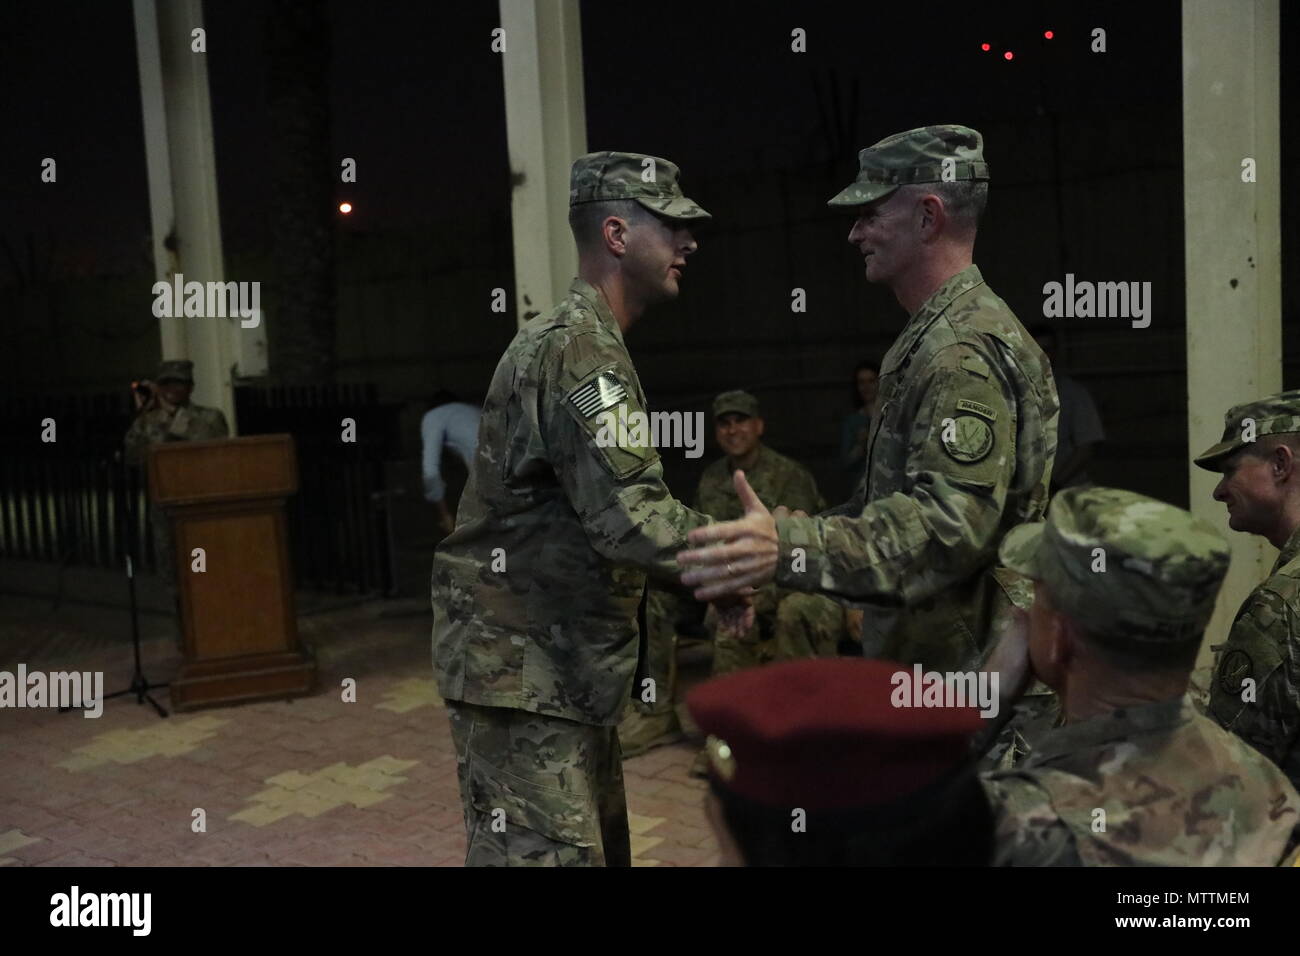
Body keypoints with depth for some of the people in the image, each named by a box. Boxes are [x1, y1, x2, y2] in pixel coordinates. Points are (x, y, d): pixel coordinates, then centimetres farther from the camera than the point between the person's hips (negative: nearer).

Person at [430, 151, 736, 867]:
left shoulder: (582, 341, 16)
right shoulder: (579, 349, -18)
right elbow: (630, 520, -28)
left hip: (563, 660, 10)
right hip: (522, 665, -10)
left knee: (598, 845, 17)